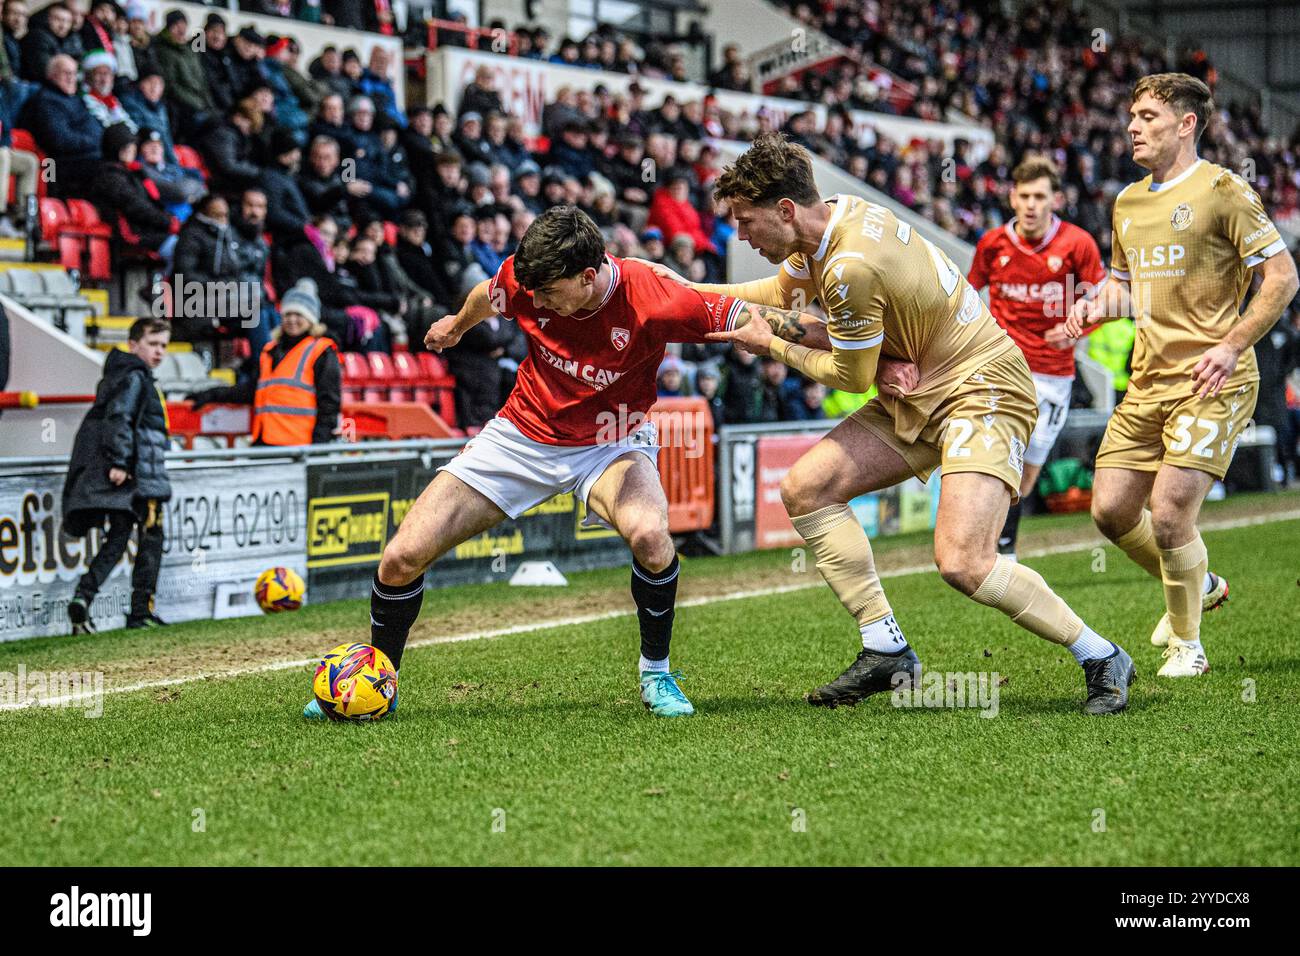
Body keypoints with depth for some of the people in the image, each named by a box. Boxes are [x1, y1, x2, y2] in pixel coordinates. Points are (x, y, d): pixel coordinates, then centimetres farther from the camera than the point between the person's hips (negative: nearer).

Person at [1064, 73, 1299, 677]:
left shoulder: (1221, 190, -7)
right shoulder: (1128, 203, 15)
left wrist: (1231, 346, -18)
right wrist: (1098, 307, 5)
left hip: (1212, 382, -7)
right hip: (1147, 384, 7)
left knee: (1168, 513, -15)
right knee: (1110, 509, 3)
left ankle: (1186, 644, 7)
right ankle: (1199, 586, 30)